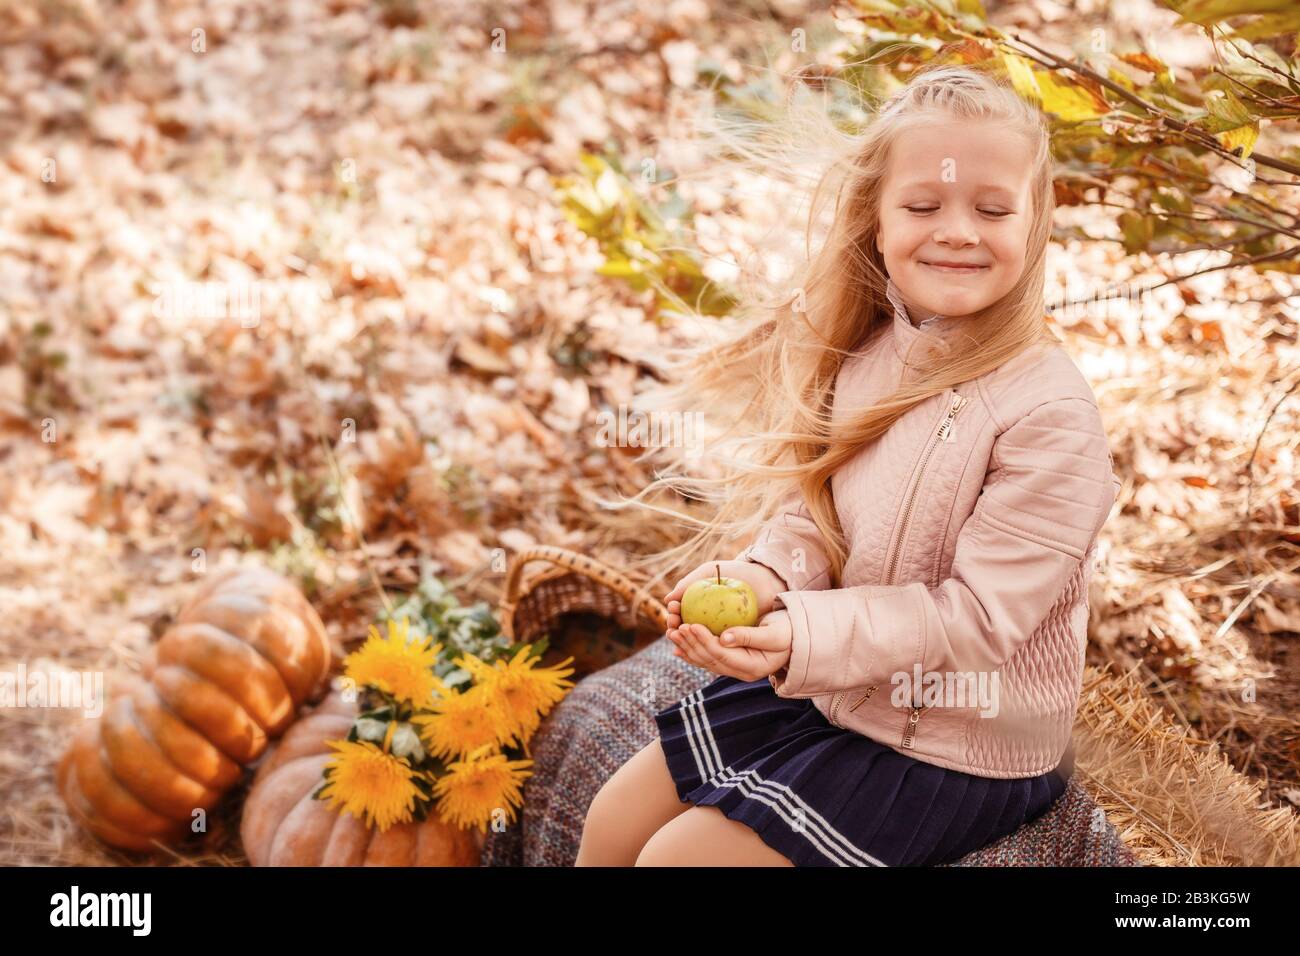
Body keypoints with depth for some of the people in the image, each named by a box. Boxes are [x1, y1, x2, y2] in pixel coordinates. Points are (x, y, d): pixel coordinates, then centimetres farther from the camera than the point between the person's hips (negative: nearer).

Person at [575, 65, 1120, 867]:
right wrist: (763, 577, -18)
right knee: (613, 824, 8)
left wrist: (805, 636, -32)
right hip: (826, 684, 7)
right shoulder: (867, 353, -2)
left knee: (679, 855, -9)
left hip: (958, 750, -7)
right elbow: (813, 514, 4)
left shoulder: (1048, 410, -24)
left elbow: (978, 615, -23)